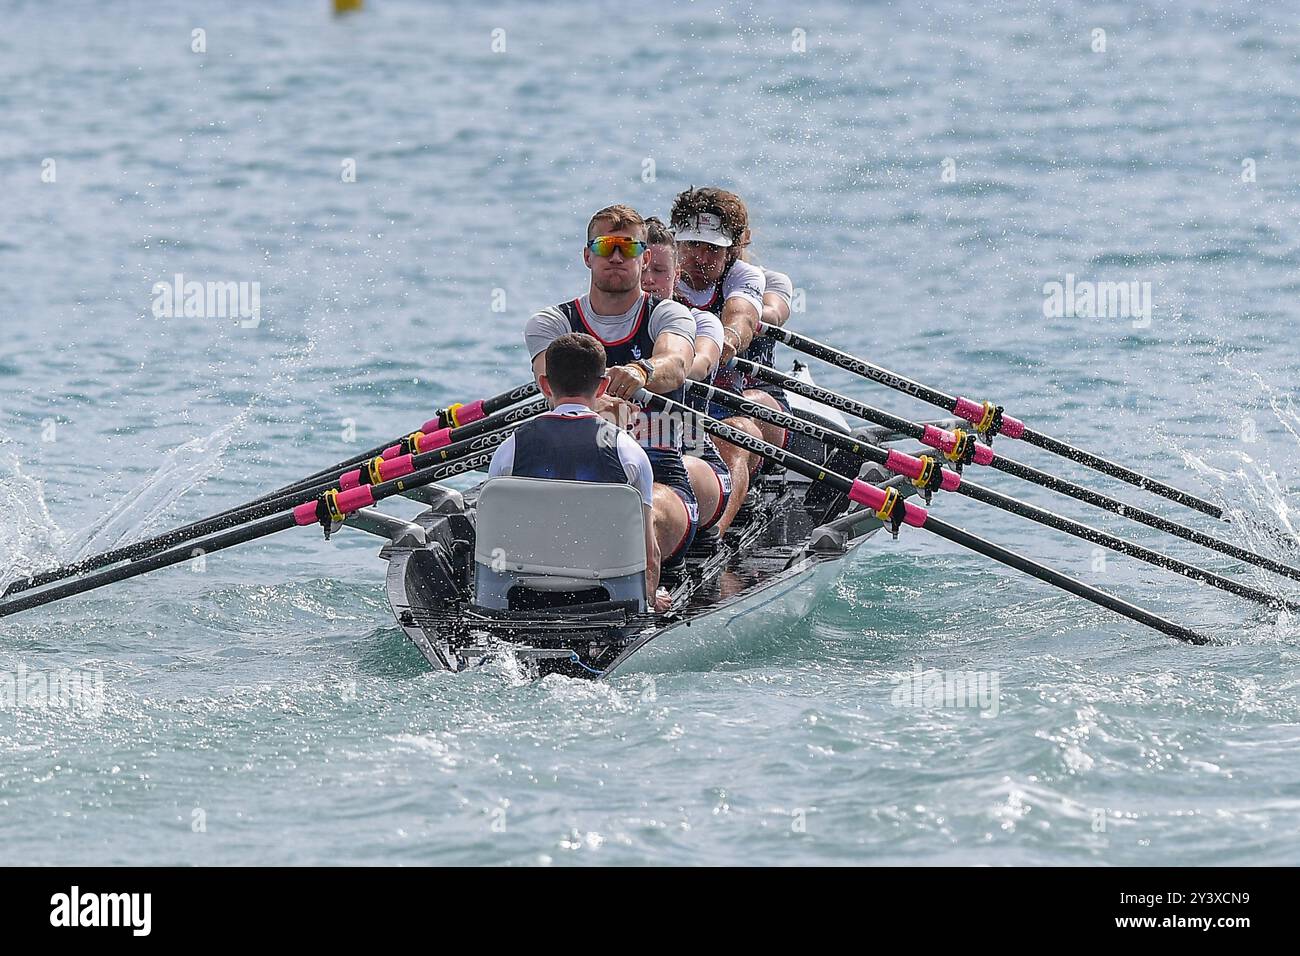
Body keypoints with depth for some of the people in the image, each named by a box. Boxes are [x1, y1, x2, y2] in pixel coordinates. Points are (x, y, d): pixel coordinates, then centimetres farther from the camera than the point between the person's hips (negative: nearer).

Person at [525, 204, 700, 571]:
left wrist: (642, 372, -42)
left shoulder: (668, 314, 10)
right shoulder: (551, 323, 13)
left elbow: (675, 364, -16)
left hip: (660, 478, -1)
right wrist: (589, 403, -35)